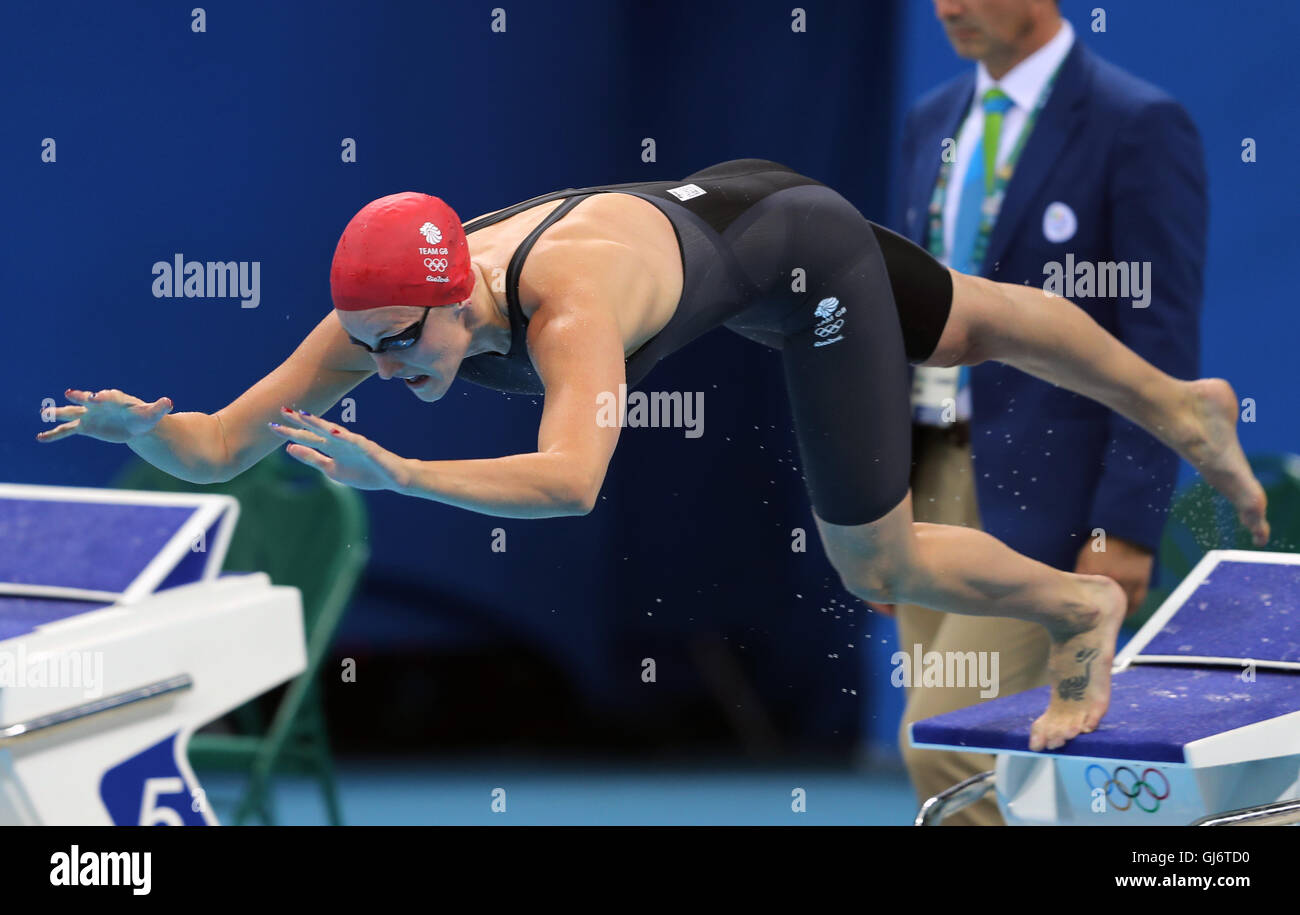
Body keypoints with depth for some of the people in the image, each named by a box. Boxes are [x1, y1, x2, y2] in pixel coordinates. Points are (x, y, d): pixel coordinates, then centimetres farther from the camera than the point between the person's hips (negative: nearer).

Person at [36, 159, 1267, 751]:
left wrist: (396, 475, -69)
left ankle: (1079, 608, 28)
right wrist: (143, 429, -45)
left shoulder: (568, 307, -45)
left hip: (799, 244, -7)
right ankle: (1183, 408, 55)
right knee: (971, 327, 30)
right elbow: (220, 447, -25)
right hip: (706, 202, 7)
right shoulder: (385, 309, -26)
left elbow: (569, 482, -62)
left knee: (877, 567, -1)